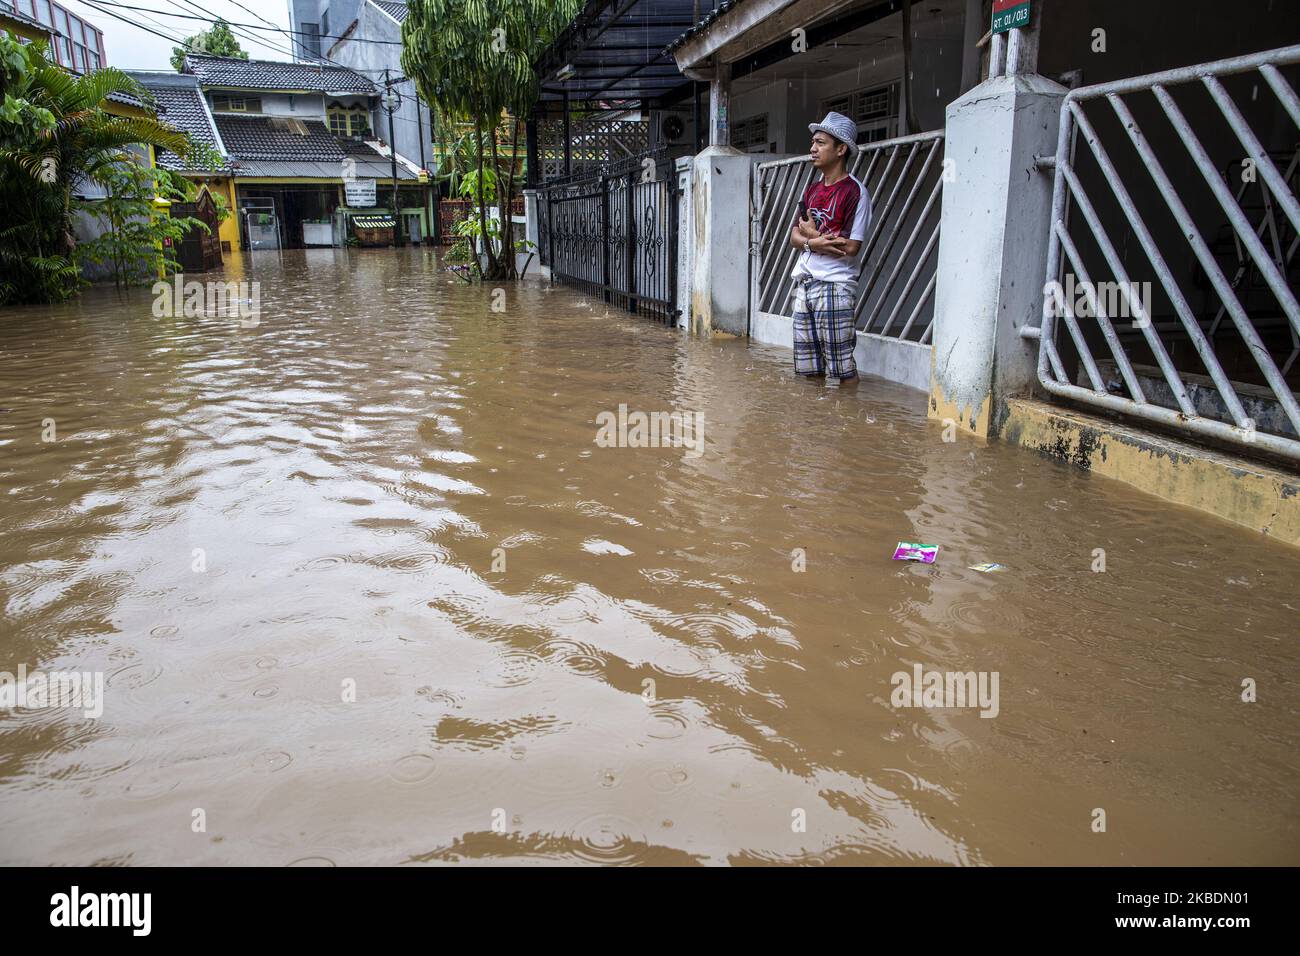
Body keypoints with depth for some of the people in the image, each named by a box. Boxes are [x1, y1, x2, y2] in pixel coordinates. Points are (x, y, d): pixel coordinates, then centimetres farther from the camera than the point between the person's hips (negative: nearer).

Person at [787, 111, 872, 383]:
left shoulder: (855, 192, -9)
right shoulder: (812, 189, 14)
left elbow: (851, 247, -16)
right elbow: (794, 236, 10)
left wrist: (811, 233, -4)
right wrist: (814, 243, -13)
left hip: (834, 286, -7)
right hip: (804, 283, 7)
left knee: (842, 369, -4)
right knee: (809, 369, 12)